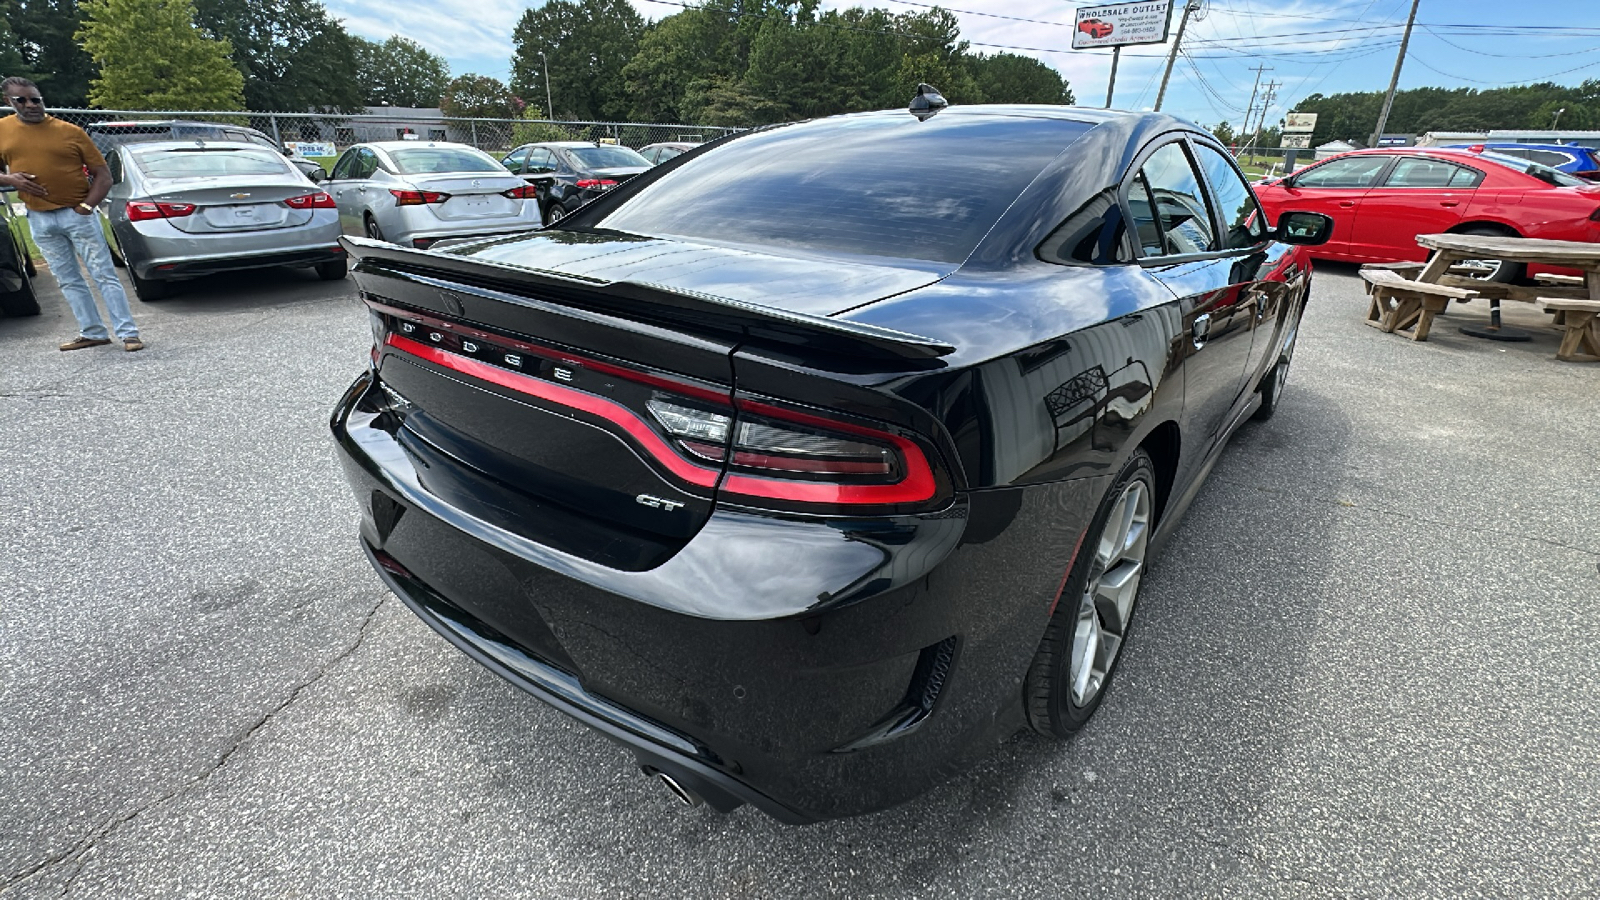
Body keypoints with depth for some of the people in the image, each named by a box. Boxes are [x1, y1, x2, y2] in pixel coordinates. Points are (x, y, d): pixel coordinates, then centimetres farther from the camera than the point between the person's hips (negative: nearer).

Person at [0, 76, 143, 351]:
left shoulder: (70, 131, -3)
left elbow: (103, 173, -2)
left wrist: (86, 206, -11)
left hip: (76, 214, -4)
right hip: (39, 220, 4)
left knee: (104, 275, -6)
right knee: (68, 281, 9)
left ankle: (128, 333, -6)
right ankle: (93, 333, 16)